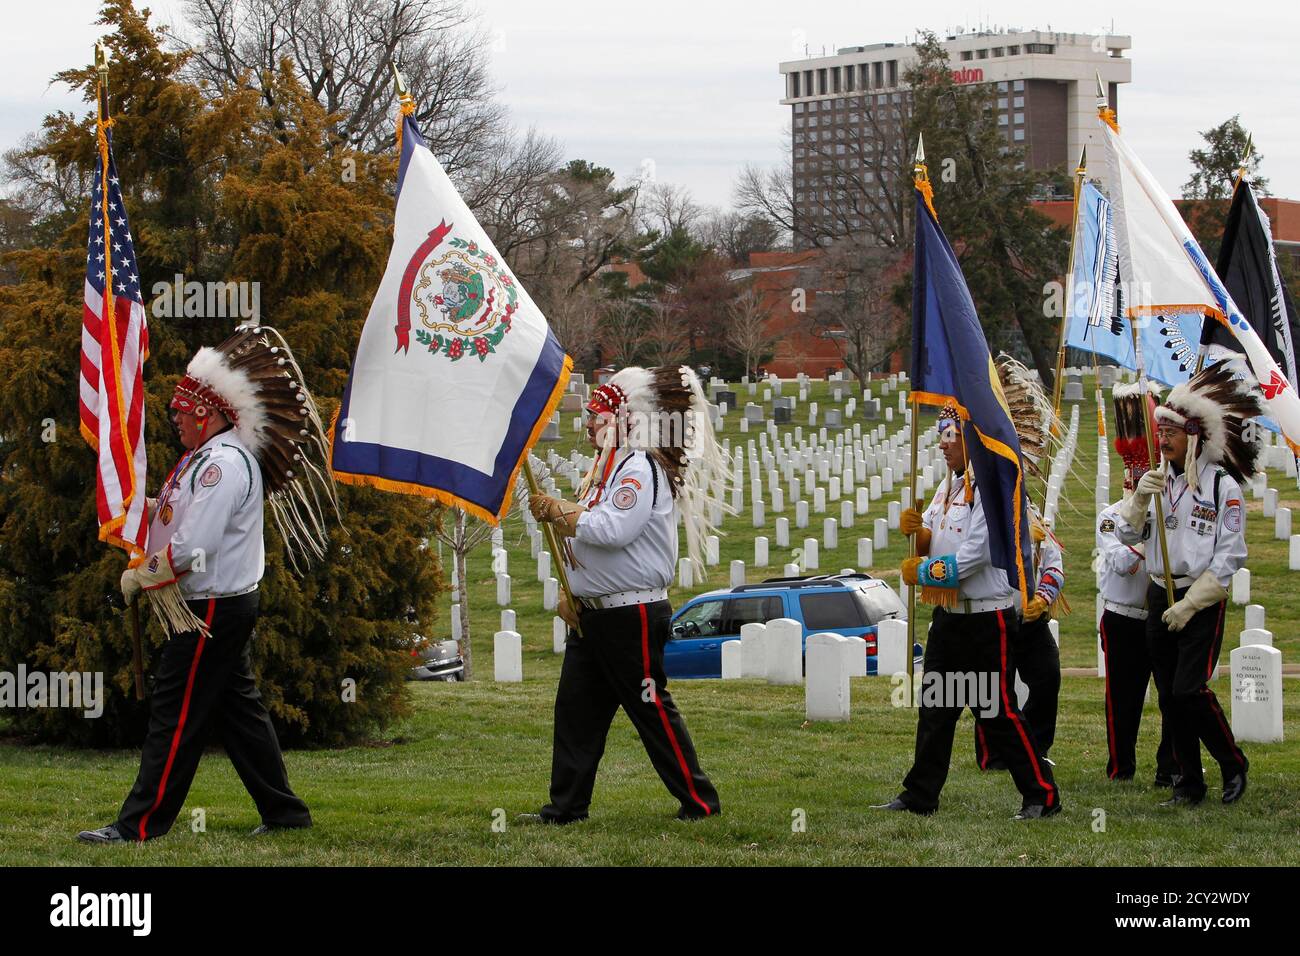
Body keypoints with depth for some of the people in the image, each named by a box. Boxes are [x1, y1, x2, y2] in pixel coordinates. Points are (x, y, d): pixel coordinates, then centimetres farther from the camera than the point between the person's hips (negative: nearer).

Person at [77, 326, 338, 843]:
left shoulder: (224, 463, -19)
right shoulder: (210, 457, 14)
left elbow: (194, 546, -25)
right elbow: (190, 516, 22)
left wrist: (140, 576, -13)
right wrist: (151, 505, 4)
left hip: (212, 610, -11)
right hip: (225, 606, 11)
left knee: (176, 713, -7)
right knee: (238, 710, 14)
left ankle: (140, 824, -4)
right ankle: (284, 812, 19)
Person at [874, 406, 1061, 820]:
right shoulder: (950, 485, 12)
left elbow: (970, 560, -23)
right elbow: (934, 544, 18)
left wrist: (921, 572, -11)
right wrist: (918, 530, -5)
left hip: (988, 620, -9)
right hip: (949, 615, 9)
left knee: (997, 712, -6)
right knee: (935, 709, 11)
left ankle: (1043, 795, 2)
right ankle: (919, 796, 17)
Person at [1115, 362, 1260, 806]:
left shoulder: (1222, 486, -10)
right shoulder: (1158, 480, 8)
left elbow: (1229, 558, -11)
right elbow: (1127, 534, 5)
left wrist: (1189, 605, -13)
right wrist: (1140, 498, -13)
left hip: (1202, 601, -6)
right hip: (1159, 598, 6)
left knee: (1190, 690, -14)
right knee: (1169, 697, 6)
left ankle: (1233, 764, 6)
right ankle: (1189, 783, 15)